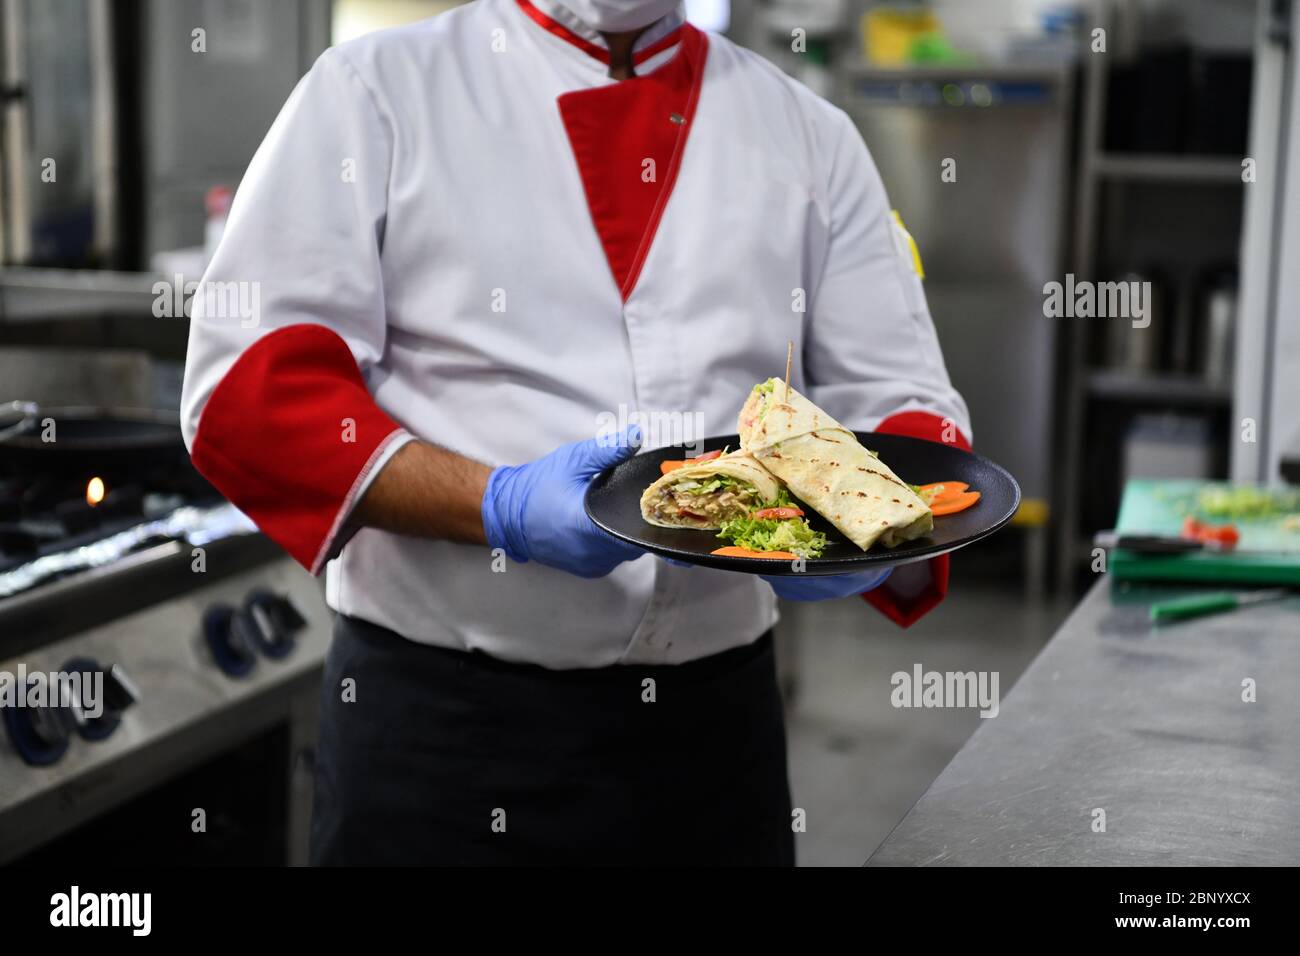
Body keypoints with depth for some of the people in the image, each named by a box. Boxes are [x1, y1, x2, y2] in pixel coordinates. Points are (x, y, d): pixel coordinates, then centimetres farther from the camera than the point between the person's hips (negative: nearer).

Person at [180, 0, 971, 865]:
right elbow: (252, 386, -9)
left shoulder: (808, 135, 8)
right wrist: (501, 507, -22)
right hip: (441, 722, -3)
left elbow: (904, 403, 7)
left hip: (716, 725, 3)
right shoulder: (376, 93, -2)